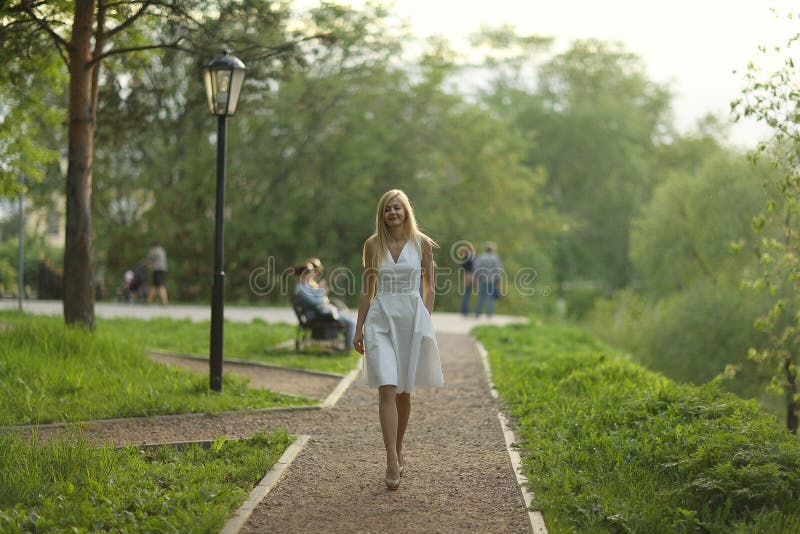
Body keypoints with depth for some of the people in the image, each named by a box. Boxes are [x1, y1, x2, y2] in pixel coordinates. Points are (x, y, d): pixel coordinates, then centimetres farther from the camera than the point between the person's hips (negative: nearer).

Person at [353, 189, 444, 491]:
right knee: (386, 390, -13)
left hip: (412, 317, 0)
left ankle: (398, 450, 29)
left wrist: (426, 322, 1)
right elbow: (367, 289, 10)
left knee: (404, 391, 10)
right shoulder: (373, 245, 5)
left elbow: (428, 287, 8)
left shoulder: (422, 244, 2)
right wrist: (359, 328, 8)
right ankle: (392, 463, -16)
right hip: (380, 319, 0)